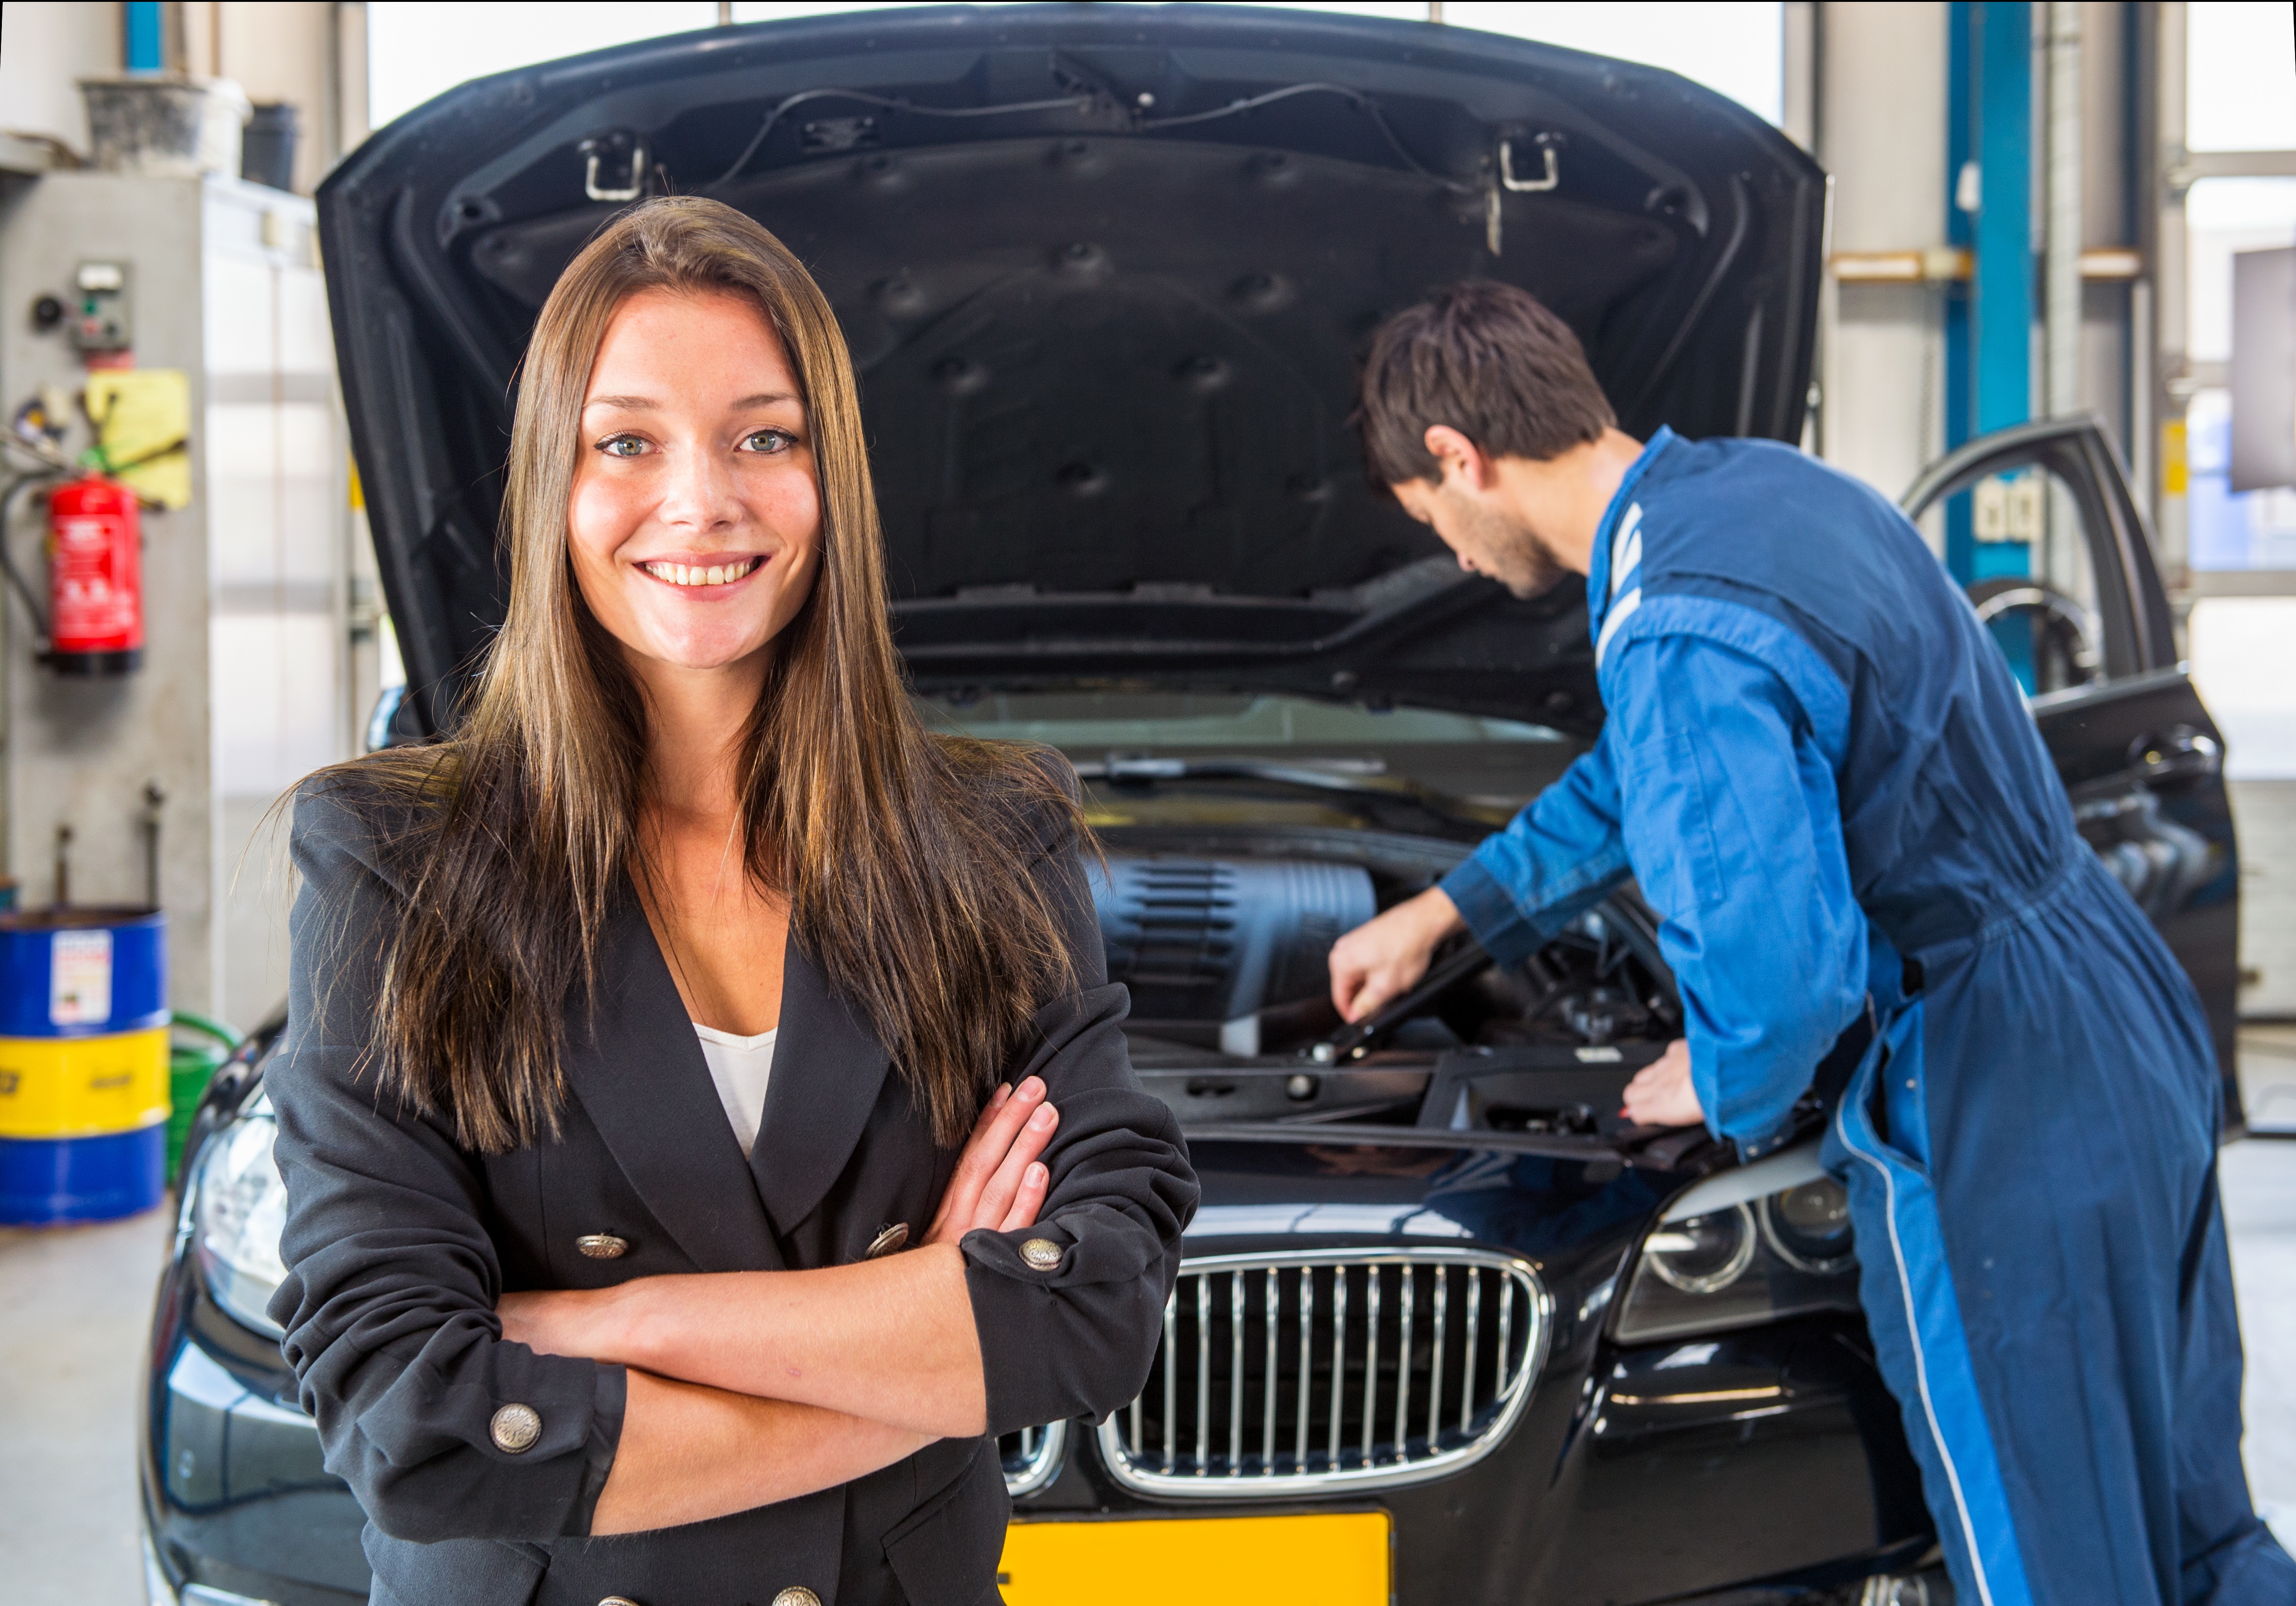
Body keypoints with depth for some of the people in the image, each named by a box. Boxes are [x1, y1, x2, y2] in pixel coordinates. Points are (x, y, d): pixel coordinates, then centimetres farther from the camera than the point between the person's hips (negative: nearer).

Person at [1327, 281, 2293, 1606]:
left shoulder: (1680, 635, -23)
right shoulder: (1766, 485, 10)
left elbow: (1780, 963, -30)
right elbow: (1654, 779, 26)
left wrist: (1730, 1091, -6)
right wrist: (1445, 912, 33)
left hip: (2001, 1111, -10)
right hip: (2137, 1027, 10)